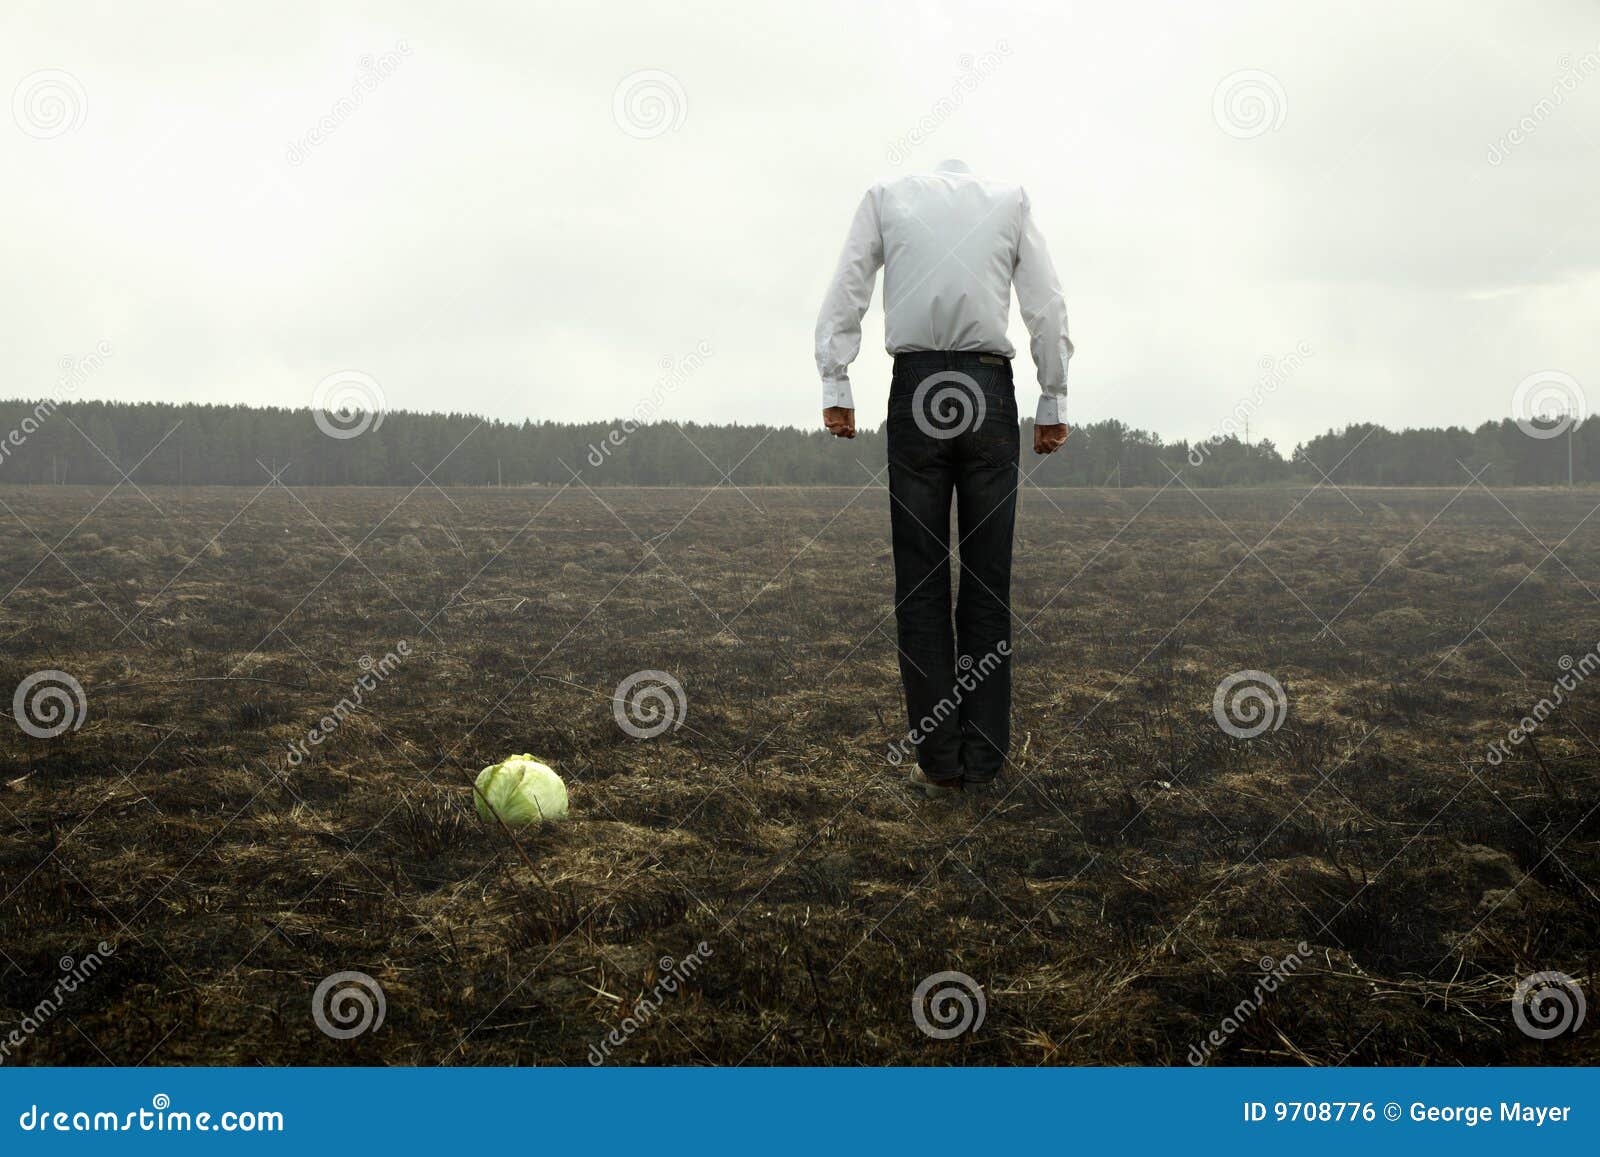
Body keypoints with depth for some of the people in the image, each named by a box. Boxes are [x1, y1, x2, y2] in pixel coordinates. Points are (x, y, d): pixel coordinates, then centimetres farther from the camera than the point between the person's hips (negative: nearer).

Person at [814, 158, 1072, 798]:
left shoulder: (886, 195, 14)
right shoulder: (1011, 198, 15)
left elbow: (843, 296, 5)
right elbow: (1048, 307, 8)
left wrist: (835, 388, 3)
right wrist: (1053, 402, 8)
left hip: (916, 390, 0)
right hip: (991, 391, 1)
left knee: (920, 581, 2)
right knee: (988, 579, 5)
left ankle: (938, 762, -1)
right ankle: (983, 757, 5)